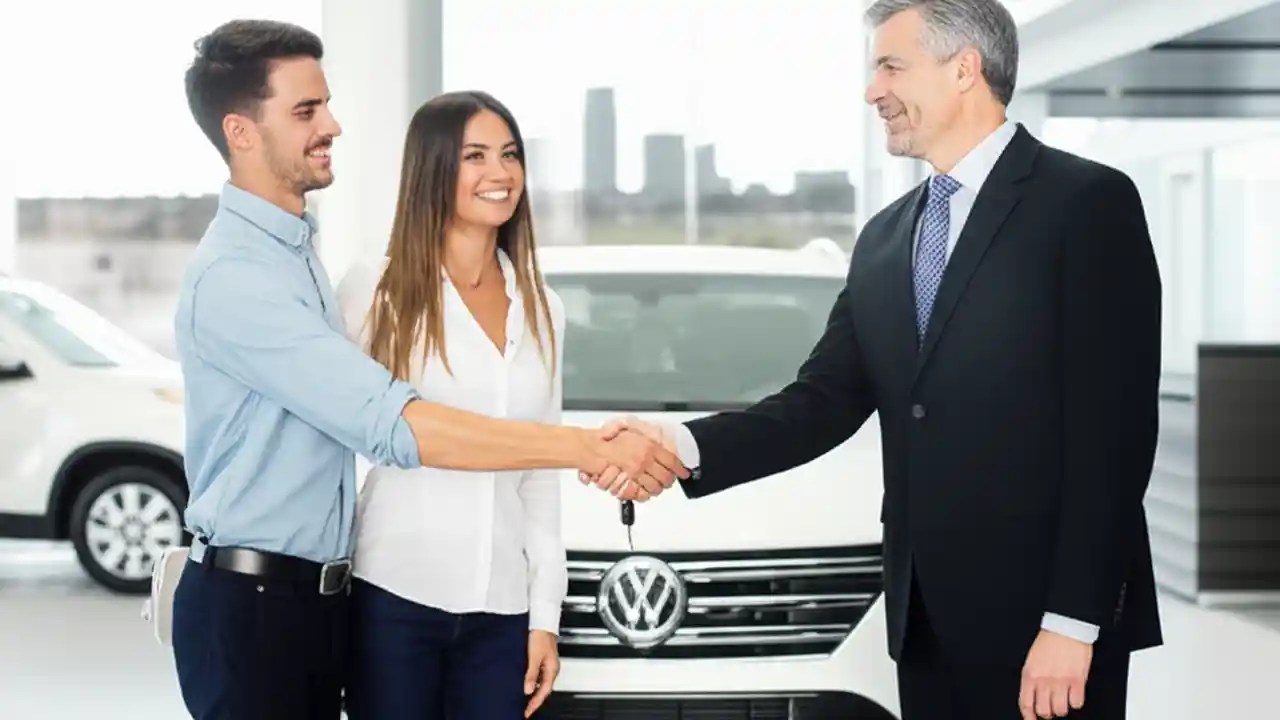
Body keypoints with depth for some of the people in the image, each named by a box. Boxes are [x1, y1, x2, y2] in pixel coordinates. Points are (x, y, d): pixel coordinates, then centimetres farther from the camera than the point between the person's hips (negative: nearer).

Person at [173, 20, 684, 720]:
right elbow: (391, 424, -28)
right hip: (251, 607, -9)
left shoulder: (295, 249, 12)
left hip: (318, 599, 9)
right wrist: (588, 448, -30)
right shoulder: (231, 275, -19)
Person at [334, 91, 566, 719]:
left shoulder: (541, 308, 10)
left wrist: (546, 614, 8)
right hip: (394, 595, -3)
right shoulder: (375, 287, -3)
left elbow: (540, 473, 12)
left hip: (501, 608, 4)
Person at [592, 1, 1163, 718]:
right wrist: (683, 445, -9)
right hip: (925, 616, 6)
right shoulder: (885, 239, 15)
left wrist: (1072, 622, -17)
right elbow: (824, 403, 7)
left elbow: (1115, 428, -12)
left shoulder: (1088, 202, -7)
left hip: (1039, 613, -6)